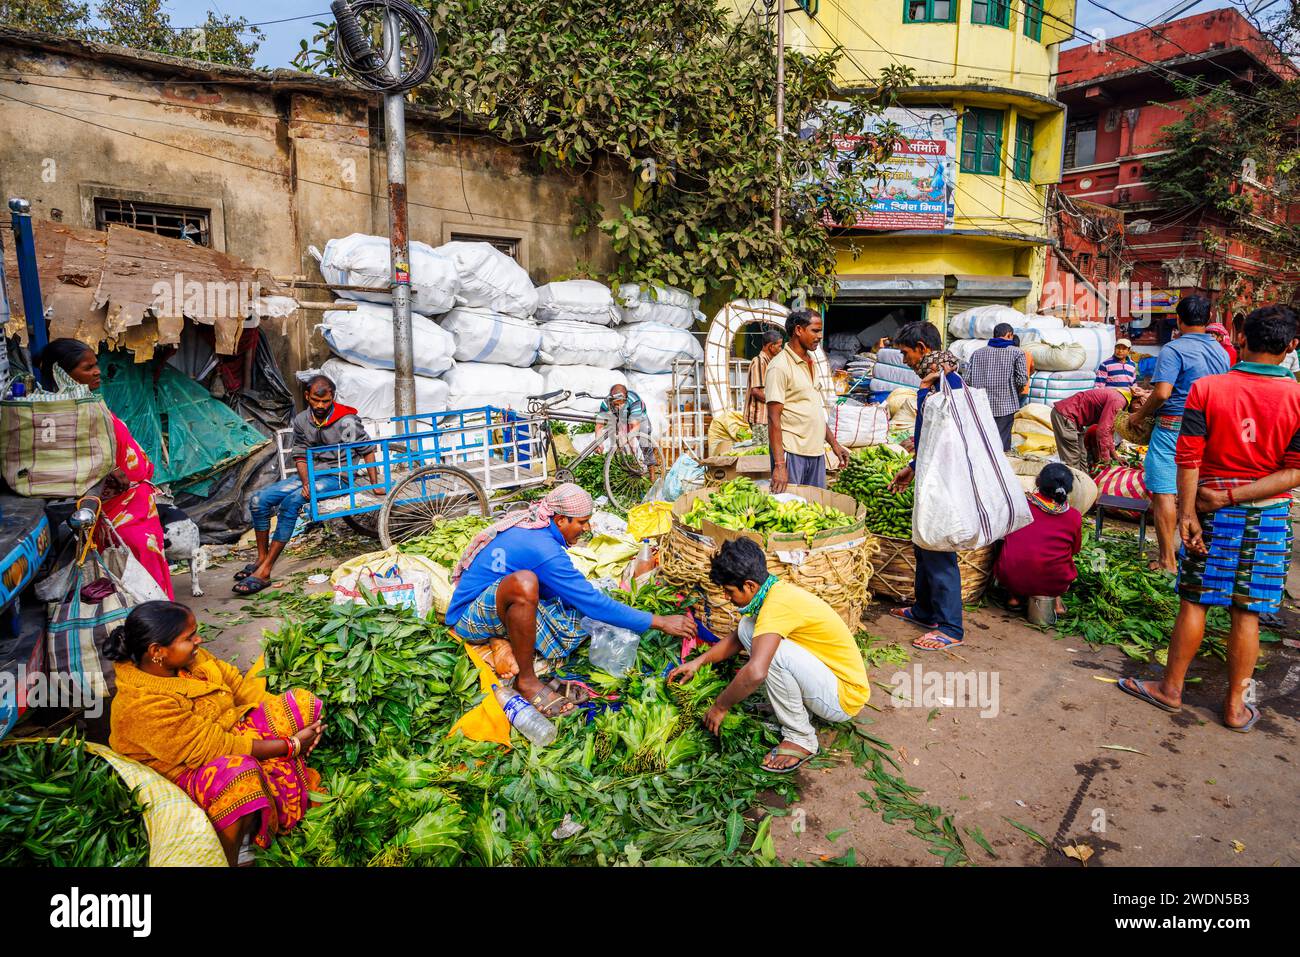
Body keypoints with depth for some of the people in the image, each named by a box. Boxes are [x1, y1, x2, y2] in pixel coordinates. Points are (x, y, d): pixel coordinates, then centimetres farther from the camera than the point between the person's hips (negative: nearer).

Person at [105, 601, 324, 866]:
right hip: (187, 771, -8)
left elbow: (239, 685, 2)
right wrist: (291, 745, -23)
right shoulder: (142, 707, -29)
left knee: (302, 702, -3)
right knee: (238, 775, -40)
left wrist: (287, 712, -11)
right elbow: (215, 748, -27)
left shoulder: (190, 658, -8)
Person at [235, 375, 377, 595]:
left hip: (336, 477, -6)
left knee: (291, 501, -29)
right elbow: (300, 456, 6)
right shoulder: (301, 420, 3)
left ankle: (264, 572, -24)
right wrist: (305, 483, -12)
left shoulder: (346, 420, -12)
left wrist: (375, 485, -6)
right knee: (258, 500, -8)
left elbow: (367, 450, -5)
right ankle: (261, 558, 8)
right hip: (309, 475, 6)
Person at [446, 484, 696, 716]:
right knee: (524, 583, -38)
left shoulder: (526, 522, 0)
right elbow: (593, 602, -25)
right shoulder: (544, 550, -26)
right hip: (469, 618, -8)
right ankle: (526, 680, -21)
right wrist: (660, 622, -20)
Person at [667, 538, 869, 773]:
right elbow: (737, 639, 17)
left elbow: (756, 672, -38)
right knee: (747, 628, -1)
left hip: (846, 695, -9)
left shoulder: (779, 603, -28)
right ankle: (798, 708, 9)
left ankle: (800, 738, -9)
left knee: (773, 651, -30)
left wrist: (720, 707, -22)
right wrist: (698, 662, 6)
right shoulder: (775, 591, 1)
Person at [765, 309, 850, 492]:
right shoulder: (780, 366, -11)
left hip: (817, 452, 8)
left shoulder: (811, 364, 15)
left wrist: (834, 443, 18)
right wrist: (779, 465, -22)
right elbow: (774, 419, -16)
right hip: (791, 452, -8)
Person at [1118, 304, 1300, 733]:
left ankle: (1171, 688, 20)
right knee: (1247, 612, 8)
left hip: (1212, 515, -1)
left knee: (1194, 602, 9)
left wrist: (1187, 512, -7)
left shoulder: (1206, 388, -8)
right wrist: (1234, 495, -10)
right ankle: (1236, 706, 19)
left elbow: (1189, 459, -11)